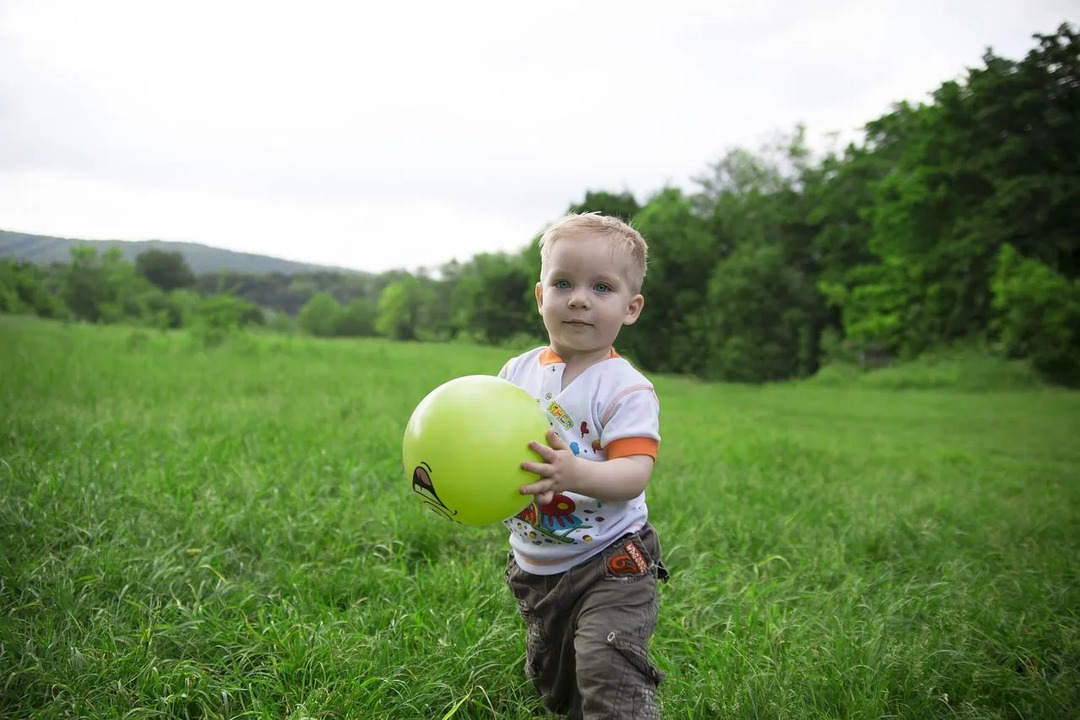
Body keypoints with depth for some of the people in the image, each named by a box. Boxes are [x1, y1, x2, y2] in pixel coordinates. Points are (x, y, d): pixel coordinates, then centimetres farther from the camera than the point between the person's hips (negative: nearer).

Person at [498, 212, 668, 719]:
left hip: (609, 564, -6)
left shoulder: (625, 388, -15)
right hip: (533, 565, 6)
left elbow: (635, 472, -26)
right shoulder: (517, 372, 0)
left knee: (607, 671, -20)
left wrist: (576, 473, -44)